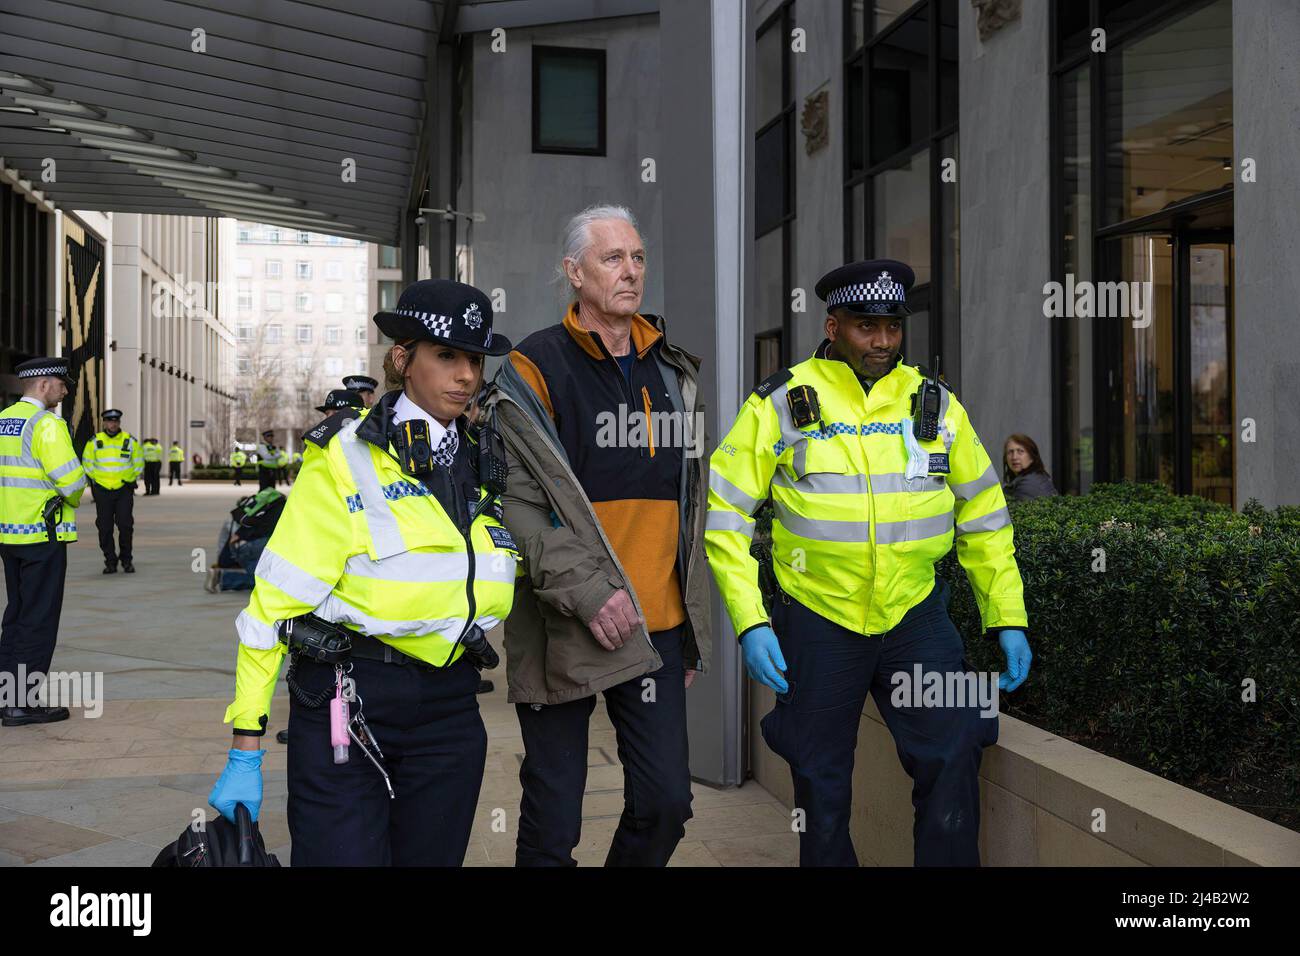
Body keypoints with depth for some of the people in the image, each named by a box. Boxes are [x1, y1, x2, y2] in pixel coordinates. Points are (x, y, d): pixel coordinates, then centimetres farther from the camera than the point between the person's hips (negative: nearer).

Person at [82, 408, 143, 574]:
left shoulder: (130, 441, 2)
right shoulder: (94, 442, 2)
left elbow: (138, 463, 11)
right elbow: (87, 464, 11)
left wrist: (130, 480, 3)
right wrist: (95, 480, 3)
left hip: (124, 489, -1)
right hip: (102, 490, 1)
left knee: (125, 525, -6)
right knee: (105, 528, 2)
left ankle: (126, 560, 8)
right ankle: (110, 561, 11)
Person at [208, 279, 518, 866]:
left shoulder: (487, 464, 9)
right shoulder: (346, 457, -7)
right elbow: (275, 600, -9)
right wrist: (245, 752, -11)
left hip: (450, 708, 5)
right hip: (348, 701, -5)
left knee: (432, 856, 13)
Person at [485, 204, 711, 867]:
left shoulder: (671, 373, 14)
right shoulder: (534, 369, -5)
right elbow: (518, 503, -12)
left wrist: (693, 626, 17)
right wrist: (586, 591, -21)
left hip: (658, 628, 5)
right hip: (563, 632, -5)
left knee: (665, 801, 6)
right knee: (552, 820, 5)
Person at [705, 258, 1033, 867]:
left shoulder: (935, 404, 4)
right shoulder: (779, 404, -5)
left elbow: (984, 517, 10)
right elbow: (724, 515, -5)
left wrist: (1007, 618, 5)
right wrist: (750, 622, -13)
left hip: (915, 615, 2)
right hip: (817, 618, -2)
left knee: (952, 760, -8)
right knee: (821, 784, 9)